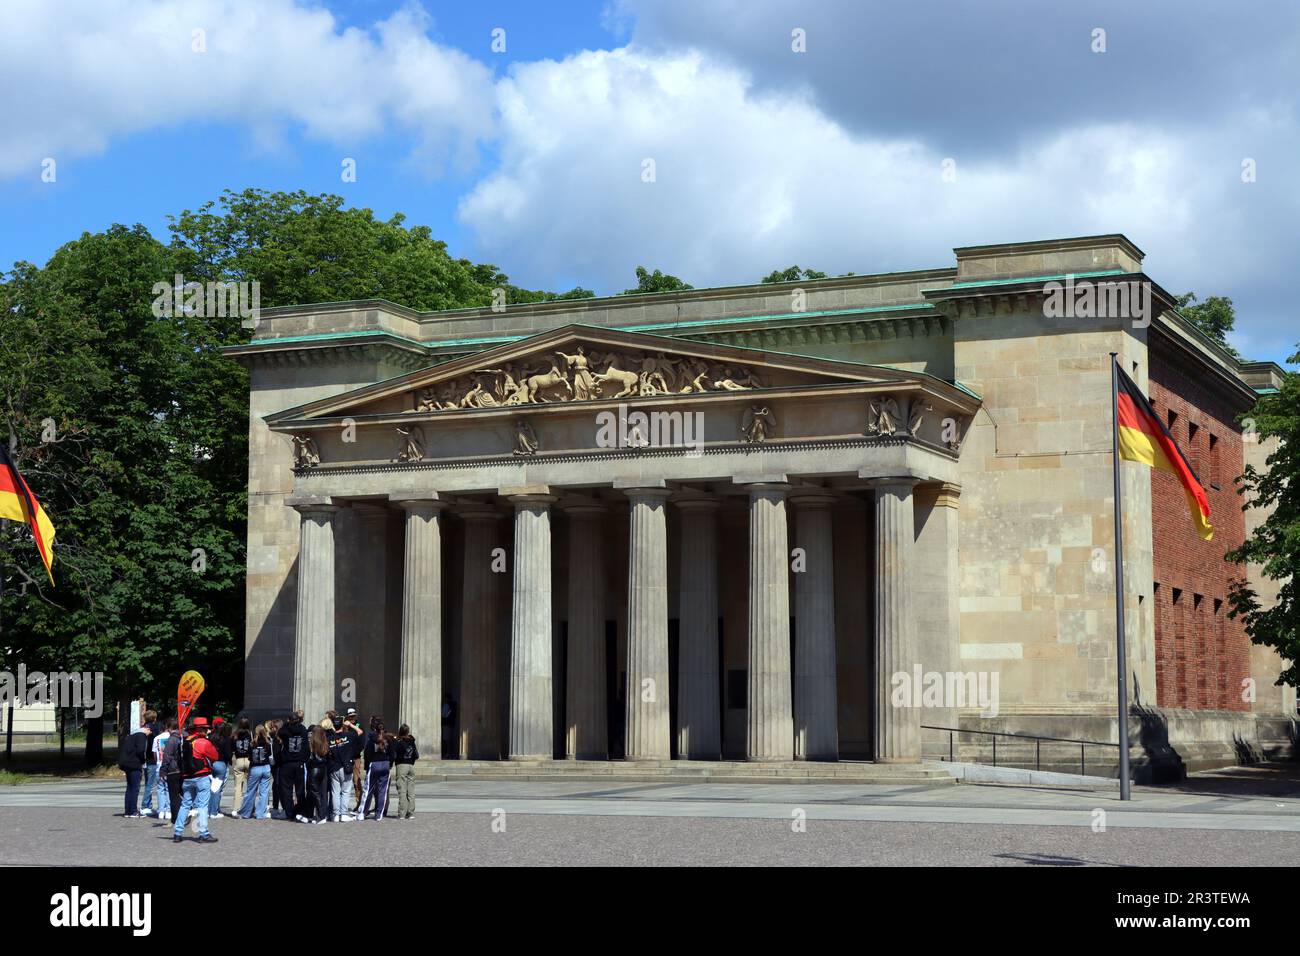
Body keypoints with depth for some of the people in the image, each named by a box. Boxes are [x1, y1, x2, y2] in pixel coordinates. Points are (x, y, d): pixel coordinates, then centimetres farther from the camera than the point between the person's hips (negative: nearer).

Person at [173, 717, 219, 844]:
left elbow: (182, 757, 16)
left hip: (186, 778, 6)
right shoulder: (204, 742, -12)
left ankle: (177, 833, 13)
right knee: (202, 805, -4)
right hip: (202, 777, -6)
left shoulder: (186, 741, 8)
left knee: (185, 805, 13)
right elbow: (215, 757, -4)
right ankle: (204, 834, -5)